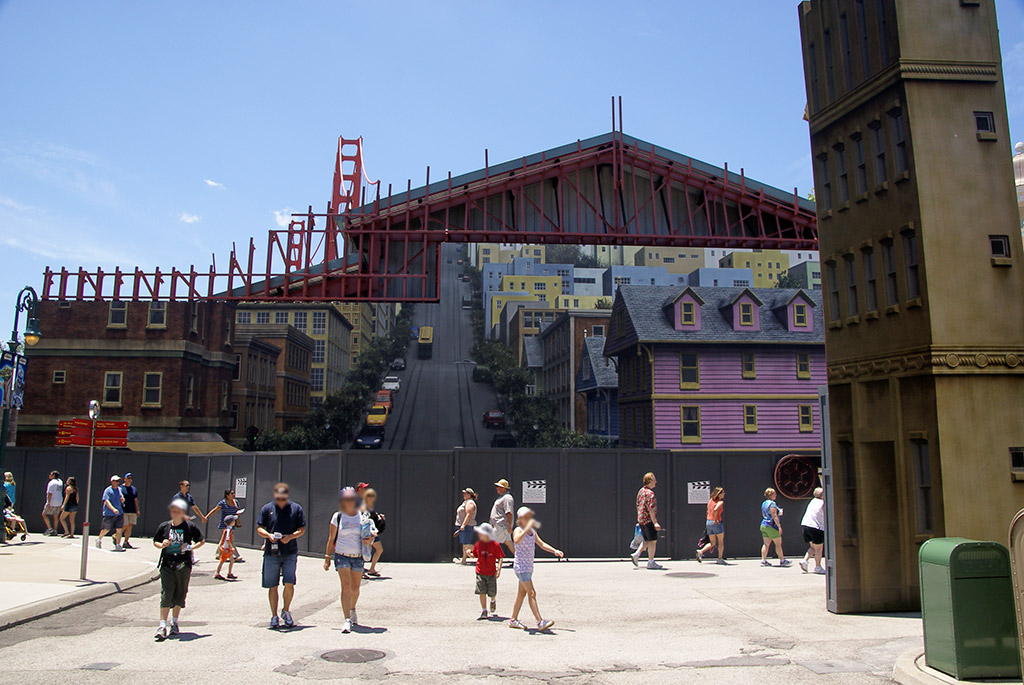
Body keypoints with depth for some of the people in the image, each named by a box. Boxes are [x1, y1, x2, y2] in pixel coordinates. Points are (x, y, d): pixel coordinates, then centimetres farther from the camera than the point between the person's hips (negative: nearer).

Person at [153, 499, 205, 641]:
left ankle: (174, 622, 27)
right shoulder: (164, 526, 4)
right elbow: (155, 542, 15)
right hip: (167, 565, 0)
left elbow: (201, 541, 7)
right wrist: (162, 545, -6)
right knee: (166, 595, -8)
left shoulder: (189, 526, -1)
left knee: (180, 596, 9)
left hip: (184, 566, 0)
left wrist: (190, 547, -10)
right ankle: (162, 626, -7)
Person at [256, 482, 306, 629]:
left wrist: (290, 537, -14)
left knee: (289, 584, -8)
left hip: (290, 552, -1)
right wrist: (268, 535, -14)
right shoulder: (267, 508, 6)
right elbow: (259, 529, 7)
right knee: (272, 586, 5)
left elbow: (302, 530, 5)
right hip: (271, 552, 1)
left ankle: (286, 611, 16)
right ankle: (274, 616, 19)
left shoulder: (296, 509, 4)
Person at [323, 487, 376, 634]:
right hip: (341, 555, -2)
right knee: (346, 587, -13)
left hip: (358, 556, 2)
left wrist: (369, 540, -12)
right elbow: (331, 539, 6)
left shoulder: (363, 516, 2)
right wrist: (327, 557, 4)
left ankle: (352, 610, 39)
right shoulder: (338, 517, 0)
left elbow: (371, 533, 11)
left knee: (355, 588, 12)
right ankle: (347, 620, -12)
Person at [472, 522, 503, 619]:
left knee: (492, 593, 8)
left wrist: (499, 569, -14)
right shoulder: (478, 544, 0)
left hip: (491, 573, -2)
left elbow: (500, 558, -6)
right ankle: (483, 611, 6)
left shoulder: (495, 545, -11)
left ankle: (493, 601, 43)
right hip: (480, 572, 2)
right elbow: (475, 555, 13)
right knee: (482, 592, -4)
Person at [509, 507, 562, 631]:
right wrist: (527, 528, -42)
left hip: (529, 567, 9)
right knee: (532, 593, -12)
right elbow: (517, 540, -34)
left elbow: (542, 544, 16)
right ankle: (540, 622, -13)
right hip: (521, 567, -9)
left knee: (522, 593, 14)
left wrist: (554, 551, 3)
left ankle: (513, 620, 23)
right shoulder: (518, 530, -12)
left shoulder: (532, 531, 12)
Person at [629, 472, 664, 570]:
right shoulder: (650, 493, -16)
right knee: (653, 540, 0)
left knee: (647, 540, 18)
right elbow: (651, 509, -22)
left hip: (641, 520, 9)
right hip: (649, 520, -9)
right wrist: (655, 522, -24)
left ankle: (636, 554, 10)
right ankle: (651, 562, 4)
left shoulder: (640, 491, 12)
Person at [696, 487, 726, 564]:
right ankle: (720, 559, 13)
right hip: (716, 523, -7)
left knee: (712, 543, 14)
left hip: (708, 522, 7)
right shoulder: (720, 502, -11)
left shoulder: (710, 500, 11)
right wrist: (715, 519, -19)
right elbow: (715, 510, -30)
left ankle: (700, 551, -5)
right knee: (721, 542, 10)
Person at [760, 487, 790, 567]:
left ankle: (763, 560, 2)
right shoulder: (772, 504, -14)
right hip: (771, 526, -8)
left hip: (763, 525, 8)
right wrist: (779, 526, -19)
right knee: (778, 543, 3)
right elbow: (774, 516, -20)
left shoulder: (764, 503, 13)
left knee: (766, 544, 6)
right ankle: (782, 560, 11)